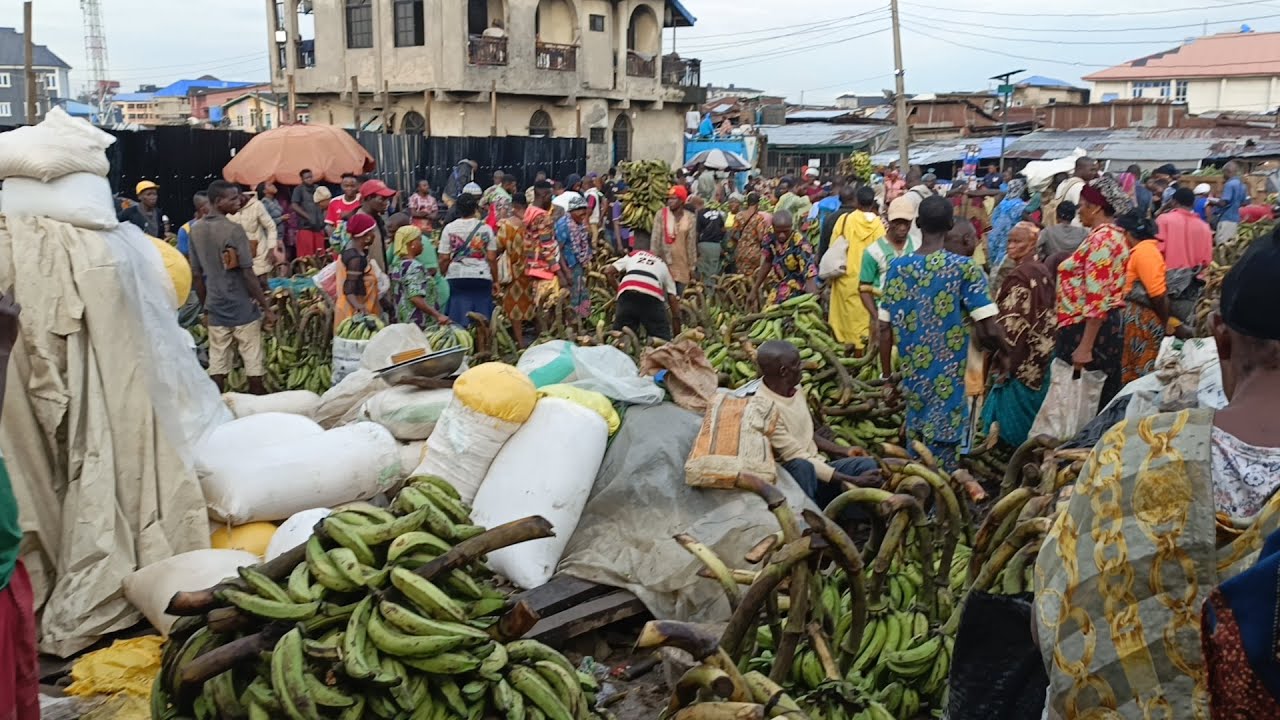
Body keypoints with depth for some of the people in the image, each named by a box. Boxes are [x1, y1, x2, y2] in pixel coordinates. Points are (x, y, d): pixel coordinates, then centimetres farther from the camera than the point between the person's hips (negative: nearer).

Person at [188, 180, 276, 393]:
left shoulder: (195, 230, 4)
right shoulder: (234, 230, -15)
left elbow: (196, 276, 9)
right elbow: (248, 274, -15)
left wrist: (205, 308, 18)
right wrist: (266, 307, -8)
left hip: (215, 309, 6)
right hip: (243, 308, -6)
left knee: (217, 365, 8)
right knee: (253, 364, 4)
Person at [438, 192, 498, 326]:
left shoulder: (449, 229, -1)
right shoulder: (485, 229, -1)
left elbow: (444, 259, -4)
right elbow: (491, 258, -2)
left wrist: (442, 275, 9)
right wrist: (495, 280, 6)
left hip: (456, 277, 0)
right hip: (482, 277, 0)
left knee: (458, 320, 4)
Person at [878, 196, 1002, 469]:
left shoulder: (898, 267, 0)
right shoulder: (964, 268, -10)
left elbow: (885, 329, 1)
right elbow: (989, 332, -14)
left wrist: (887, 376, 11)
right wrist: (1000, 349, 9)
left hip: (912, 379, 4)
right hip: (949, 382, -3)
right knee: (941, 458, 4)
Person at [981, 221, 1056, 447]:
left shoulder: (1020, 275, -17)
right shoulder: (1043, 271, 10)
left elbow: (1012, 322, -18)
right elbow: (1049, 315, 15)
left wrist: (1004, 359, -14)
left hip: (1020, 359, -9)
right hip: (1041, 357, 9)